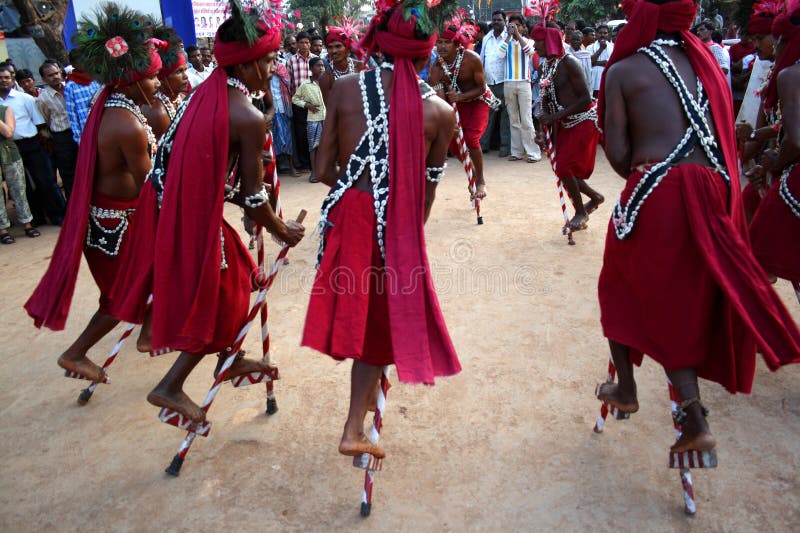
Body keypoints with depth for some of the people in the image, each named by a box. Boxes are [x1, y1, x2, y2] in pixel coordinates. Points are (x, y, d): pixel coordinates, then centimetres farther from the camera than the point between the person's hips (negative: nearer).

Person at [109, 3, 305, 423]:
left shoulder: (205, 93, 8)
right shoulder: (249, 117, -17)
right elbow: (253, 195, -12)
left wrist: (234, 196, 18)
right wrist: (282, 230, 3)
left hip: (166, 203, 8)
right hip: (192, 215, -8)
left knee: (234, 277, 23)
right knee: (221, 296, 10)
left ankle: (227, 360, 40)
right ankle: (170, 388, 16)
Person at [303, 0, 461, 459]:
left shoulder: (346, 89, -1)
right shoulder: (440, 111, -3)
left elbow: (325, 170, -1)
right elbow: (428, 189, 3)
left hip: (348, 216, 3)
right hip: (400, 226, -2)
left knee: (358, 310, 23)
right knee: (381, 320, 14)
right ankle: (355, 430, 22)